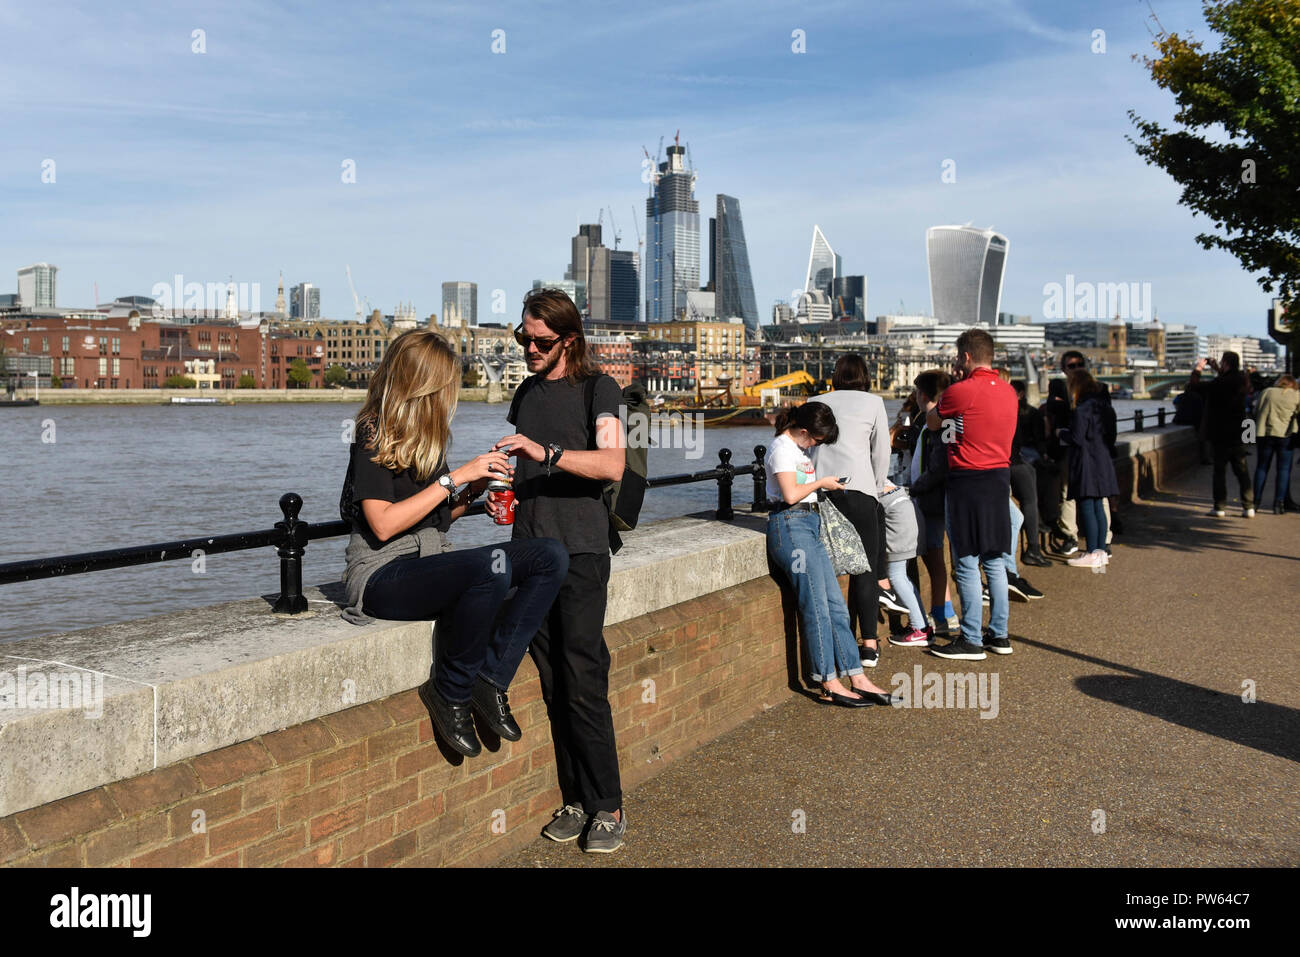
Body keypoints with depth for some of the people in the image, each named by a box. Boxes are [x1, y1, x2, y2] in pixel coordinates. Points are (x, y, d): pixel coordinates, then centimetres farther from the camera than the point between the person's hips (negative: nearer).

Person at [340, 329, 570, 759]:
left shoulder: (426, 434, 16)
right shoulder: (375, 434, -8)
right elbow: (383, 525, -18)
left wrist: (476, 487, 3)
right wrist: (455, 477, -16)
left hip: (428, 565, 8)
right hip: (382, 575, -8)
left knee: (551, 555, -13)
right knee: (491, 567, -37)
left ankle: (489, 679, -13)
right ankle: (450, 693, -16)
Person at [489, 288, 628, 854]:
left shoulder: (597, 389, -1)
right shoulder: (526, 392, 18)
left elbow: (612, 464, -17)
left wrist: (545, 452, -25)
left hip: (579, 553, -5)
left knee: (583, 684, -8)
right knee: (552, 685, 4)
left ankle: (609, 806, 3)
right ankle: (575, 800, 12)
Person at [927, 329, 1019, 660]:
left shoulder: (960, 392, -13)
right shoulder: (1008, 391, 7)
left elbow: (932, 421, 3)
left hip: (967, 482, -7)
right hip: (1000, 477, 7)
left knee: (967, 564, -1)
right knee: (994, 561, 14)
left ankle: (971, 640, 3)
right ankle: (999, 634, 20)